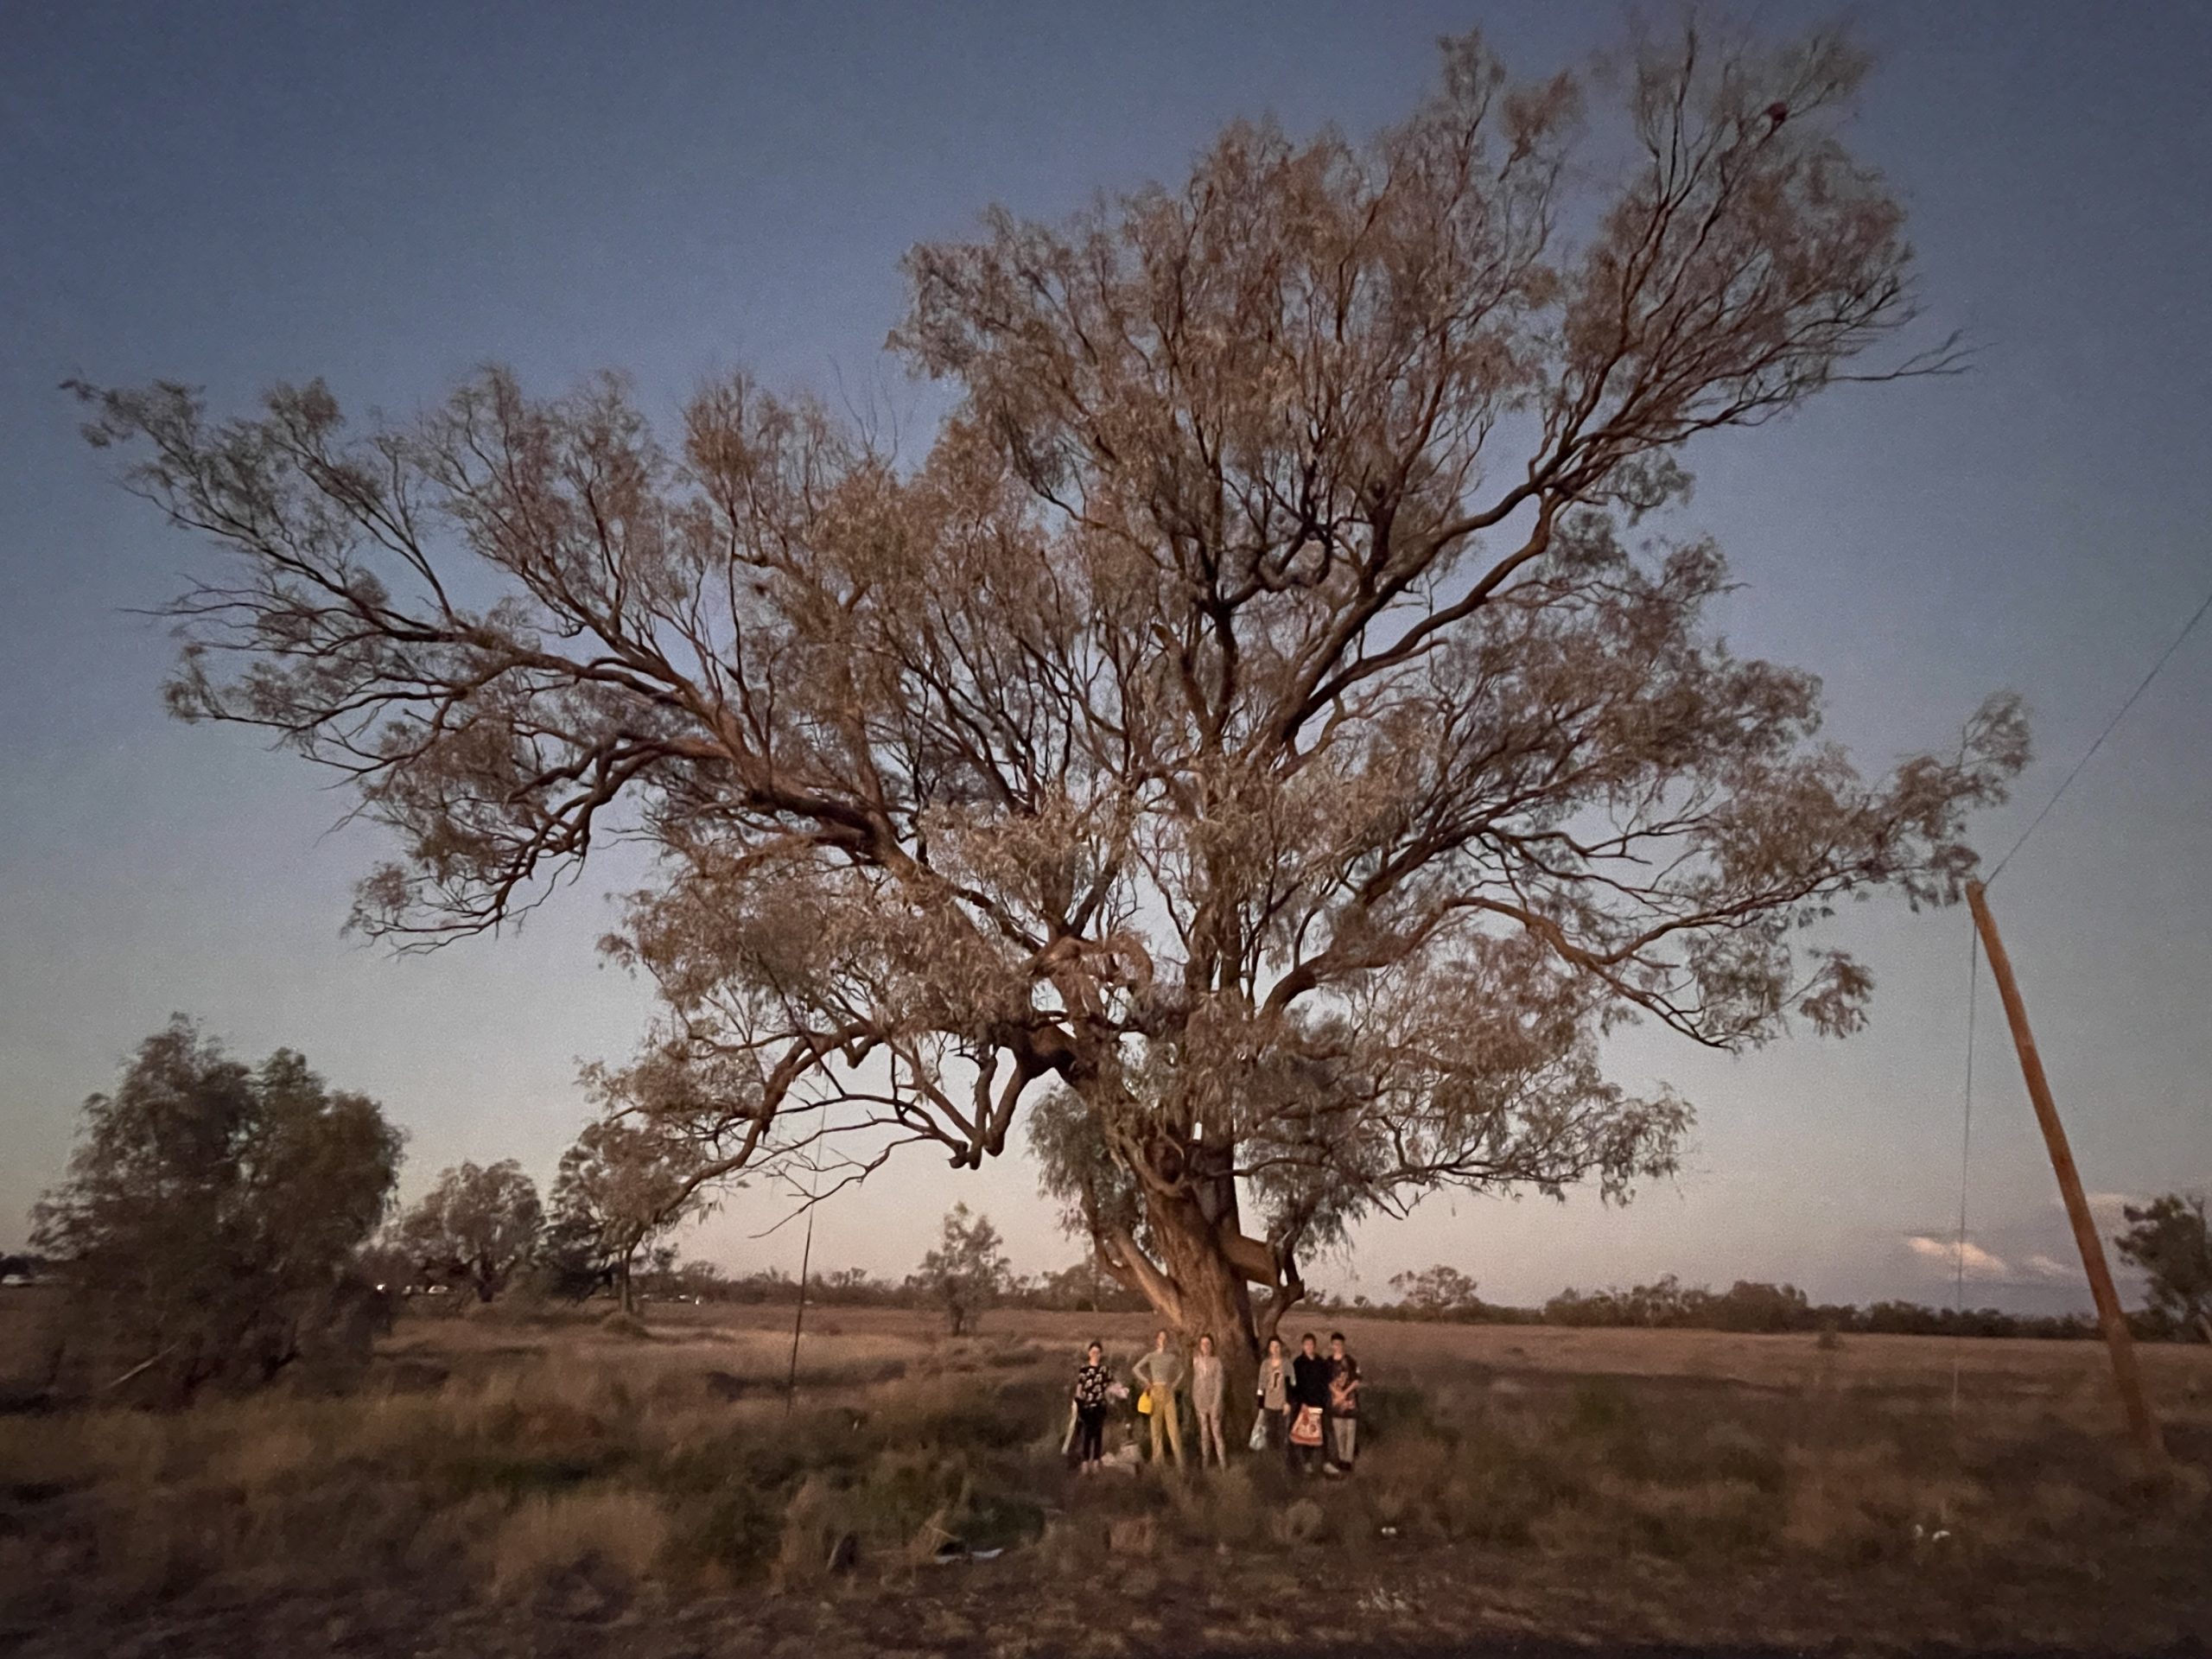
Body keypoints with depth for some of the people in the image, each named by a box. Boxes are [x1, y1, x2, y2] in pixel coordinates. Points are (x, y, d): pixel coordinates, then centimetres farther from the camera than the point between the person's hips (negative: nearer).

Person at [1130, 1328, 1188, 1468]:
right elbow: (1136, 1368, -2)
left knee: (1173, 1425, -5)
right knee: (1156, 1425, 2)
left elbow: (1181, 1372, 16)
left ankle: (1179, 1461, -3)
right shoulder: (1151, 1356, 3)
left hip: (1168, 1392, 0)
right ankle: (1156, 1461, 8)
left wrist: (1175, 1385, 4)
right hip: (1155, 1392, 0)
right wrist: (1146, 1381, -8)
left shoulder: (1173, 1356, 7)